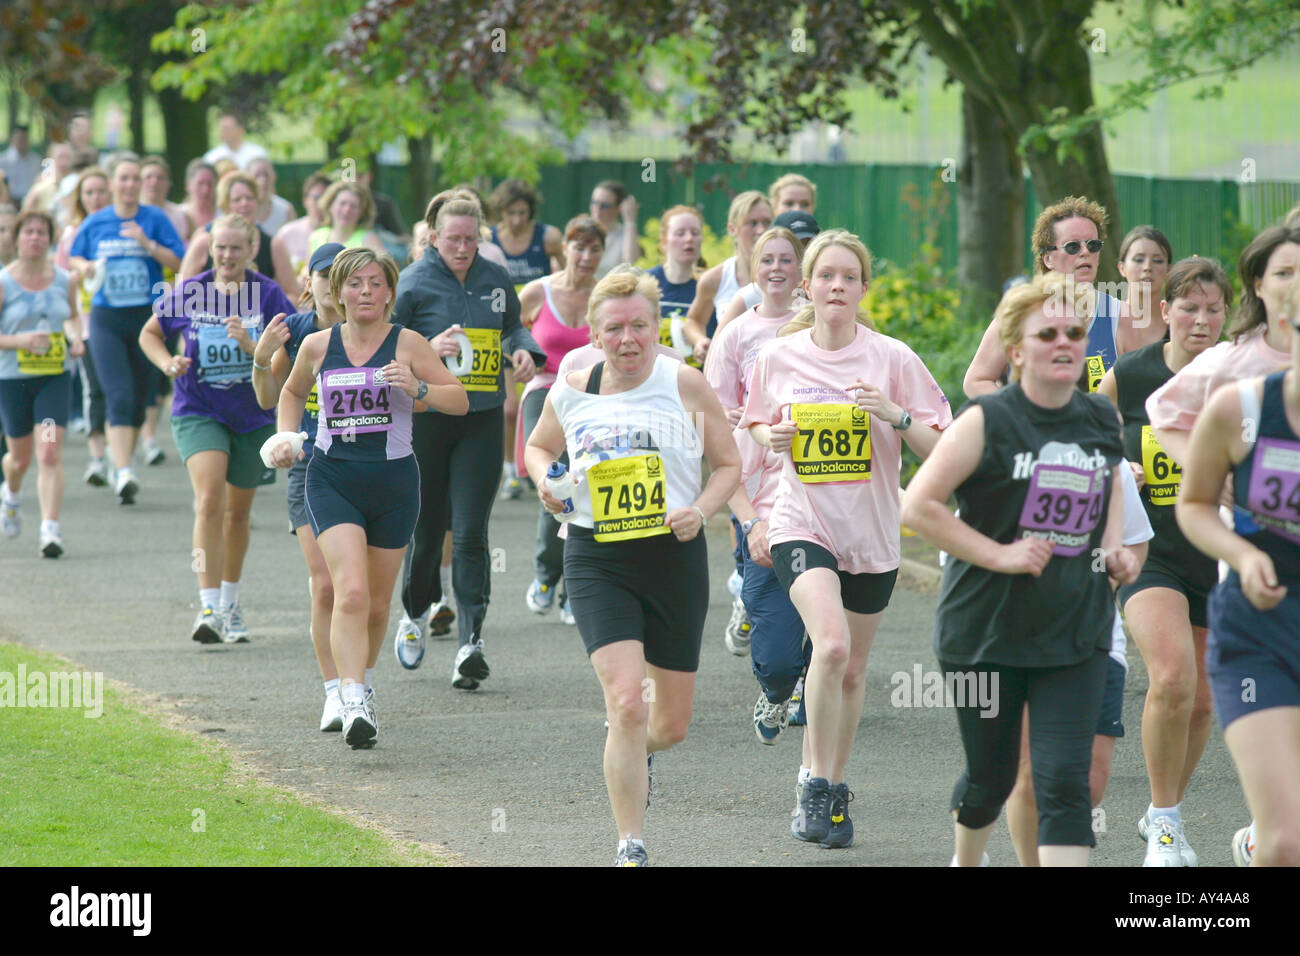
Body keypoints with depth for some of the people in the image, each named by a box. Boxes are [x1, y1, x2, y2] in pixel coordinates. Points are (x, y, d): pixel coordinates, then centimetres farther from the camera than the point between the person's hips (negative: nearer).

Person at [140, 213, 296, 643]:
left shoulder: (268, 294, -7)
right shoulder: (190, 293, -4)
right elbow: (150, 334, 12)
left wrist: (250, 344, -26)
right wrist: (168, 363, -8)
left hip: (254, 417, 1)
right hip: (199, 412, -1)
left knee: (238, 511, 15)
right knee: (209, 502, -21)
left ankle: (230, 606, 34)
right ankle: (208, 607, -24)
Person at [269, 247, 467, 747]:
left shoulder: (407, 344, -2)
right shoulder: (318, 346, 3)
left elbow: (460, 400, -4)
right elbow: (292, 393, 23)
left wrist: (418, 389, -21)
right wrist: (287, 438, 7)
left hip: (393, 482, 1)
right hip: (332, 480, -1)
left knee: (376, 604, 11)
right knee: (351, 591, -20)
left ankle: (364, 682, 39)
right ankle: (352, 704, -25)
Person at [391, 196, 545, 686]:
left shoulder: (494, 280, 7)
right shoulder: (412, 283, -4)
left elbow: (512, 327, 24)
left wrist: (525, 351, 3)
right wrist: (428, 350, -21)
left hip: (482, 420, 2)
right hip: (425, 419, -2)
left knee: (470, 534, -8)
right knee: (425, 528, 9)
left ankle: (471, 642, -13)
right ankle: (415, 613, 38)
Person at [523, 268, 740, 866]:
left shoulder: (686, 387, -4)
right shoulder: (570, 393, 1)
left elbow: (728, 465, 4)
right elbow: (538, 446, 20)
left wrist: (701, 510, -14)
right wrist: (545, 479, -2)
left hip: (675, 557, 1)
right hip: (598, 563, -1)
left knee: (671, 724, 10)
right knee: (626, 704, -18)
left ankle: (638, 750, 50)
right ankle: (631, 848, -8)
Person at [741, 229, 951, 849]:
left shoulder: (891, 358, -5)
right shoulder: (778, 358, -1)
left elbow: (938, 448, -2)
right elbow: (757, 426, 15)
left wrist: (896, 415, -20)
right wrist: (770, 437, -7)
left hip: (871, 536, 1)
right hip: (802, 525, -1)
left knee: (851, 671, 12)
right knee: (831, 644, -25)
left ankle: (836, 793, 31)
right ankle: (817, 785, -12)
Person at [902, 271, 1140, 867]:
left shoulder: (1101, 422, 4)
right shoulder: (987, 422, -11)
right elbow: (917, 506, -14)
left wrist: (1115, 549, 8)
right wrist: (998, 554, -18)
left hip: (1076, 638, 3)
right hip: (985, 633, -3)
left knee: (1065, 780, -10)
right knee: (990, 777, 13)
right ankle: (966, 863, 45)